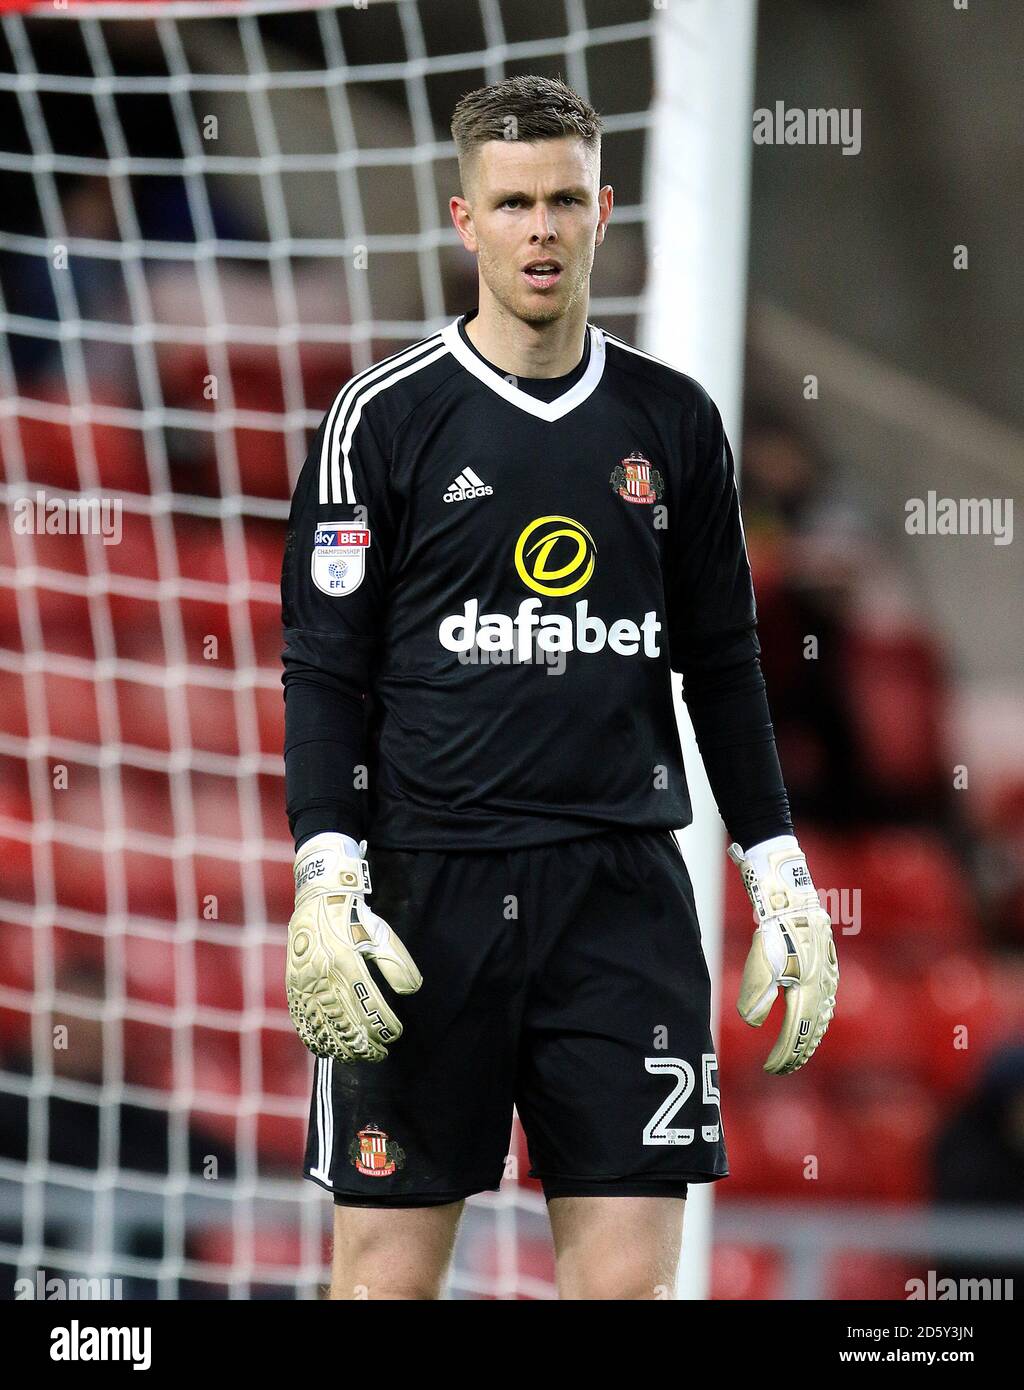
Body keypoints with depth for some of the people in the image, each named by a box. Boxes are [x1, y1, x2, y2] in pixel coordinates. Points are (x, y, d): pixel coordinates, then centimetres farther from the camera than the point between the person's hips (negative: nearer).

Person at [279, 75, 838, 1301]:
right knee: (388, 1271, -1)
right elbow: (324, 670, -1)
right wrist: (325, 880, -11)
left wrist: (781, 878, 11)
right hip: (428, 888, -2)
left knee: (629, 1269, -2)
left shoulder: (672, 419, 10)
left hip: (623, 888, 2)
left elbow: (722, 666, 16)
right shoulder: (387, 417, 0)